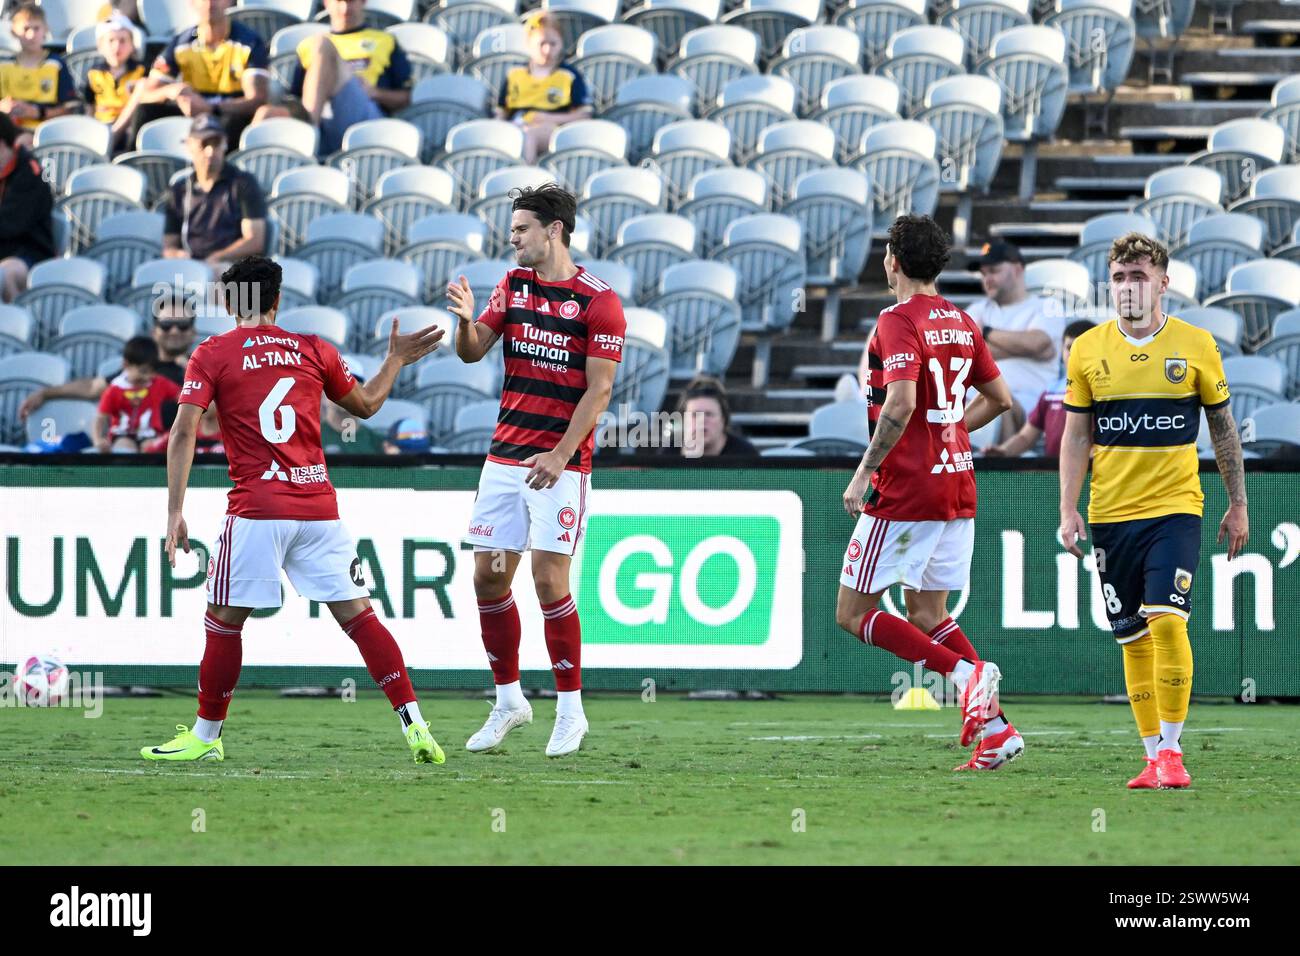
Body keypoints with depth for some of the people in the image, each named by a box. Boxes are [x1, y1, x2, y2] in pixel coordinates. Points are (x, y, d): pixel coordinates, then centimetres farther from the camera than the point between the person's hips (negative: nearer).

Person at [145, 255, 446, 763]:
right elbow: (366, 404, 26)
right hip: (319, 507, 3)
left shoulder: (211, 355, 2)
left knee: (224, 620, 6)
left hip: (257, 510, -3)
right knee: (357, 614, 4)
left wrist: (174, 513, -7)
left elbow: (184, 432, -7)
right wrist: (395, 360, 42)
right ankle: (414, 725, -2)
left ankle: (205, 736, 10)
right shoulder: (313, 350, 11)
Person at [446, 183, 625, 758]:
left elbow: (599, 389, -10)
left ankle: (570, 710, 1)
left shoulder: (598, 301, -8)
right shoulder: (513, 285, 10)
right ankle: (508, 700, 19)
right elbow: (471, 352, 4)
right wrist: (466, 321, -18)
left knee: (550, 581, -10)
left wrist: (560, 455, -18)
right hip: (505, 456, 6)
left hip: (560, 465, -6)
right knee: (488, 578, 5)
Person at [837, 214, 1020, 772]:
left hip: (904, 491, -8)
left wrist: (864, 474, -19)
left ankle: (967, 672, -16)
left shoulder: (899, 321, -13)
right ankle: (995, 727, 1)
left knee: (853, 614, 0)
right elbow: (998, 398, 19)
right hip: (957, 487, 8)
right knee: (927, 613, 15)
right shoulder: (961, 322, 11)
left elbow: (900, 404, -25)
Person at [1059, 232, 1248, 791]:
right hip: (1111, 513, 2)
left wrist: (1238, 504, 8)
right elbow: (1076, 437, 8)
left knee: (1166, 619, -19)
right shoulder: (1088, 350, 3)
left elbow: (1223, 429, 8)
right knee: (1133, 637, 5)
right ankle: (1154, 757, 13)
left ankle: (1172, 749, -12)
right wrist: (1069, 510, 1)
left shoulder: (1195, 345, 0)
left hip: (1175, 508, -2)